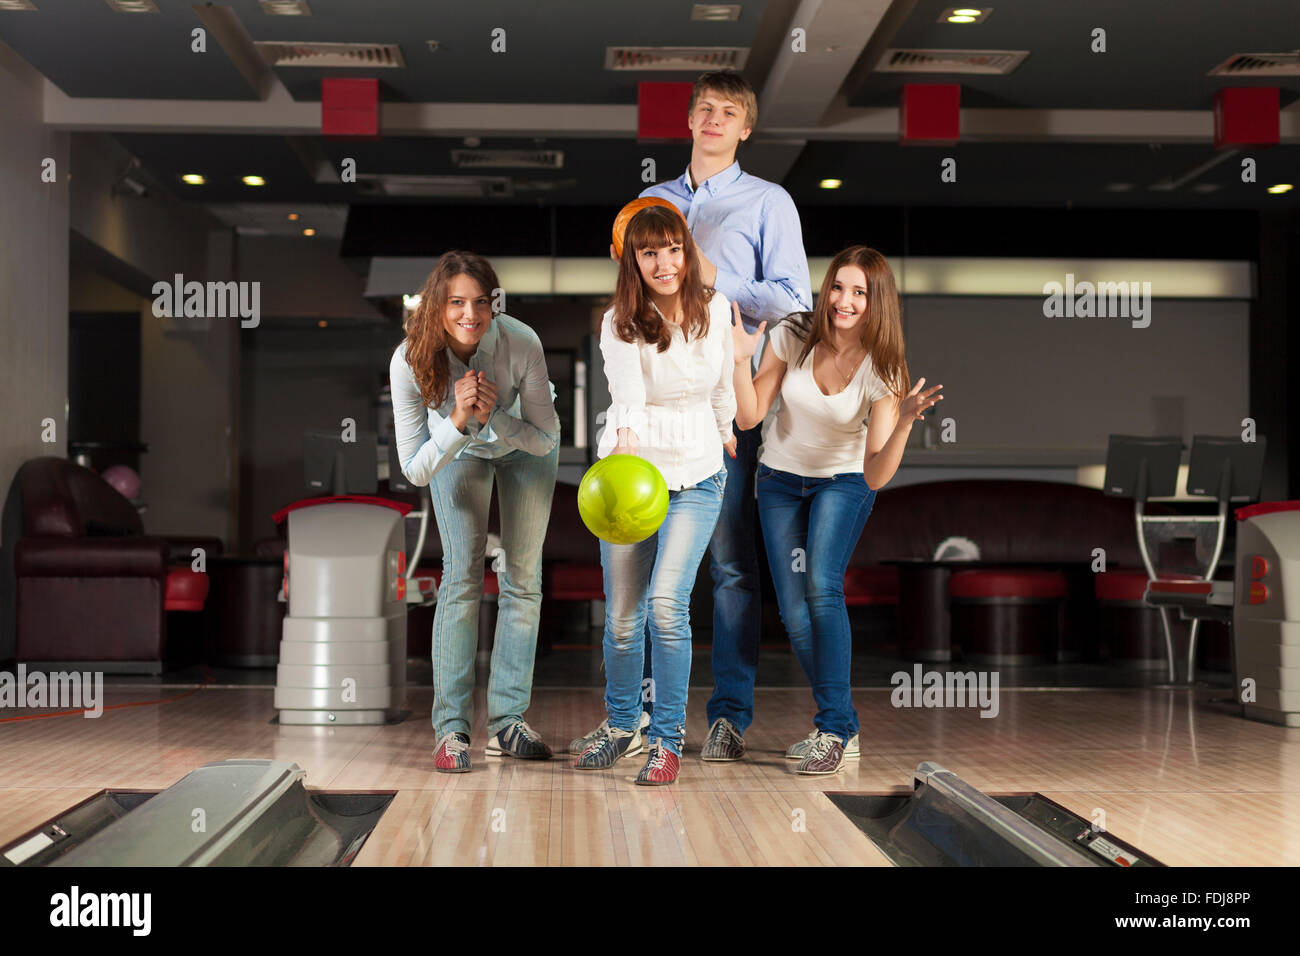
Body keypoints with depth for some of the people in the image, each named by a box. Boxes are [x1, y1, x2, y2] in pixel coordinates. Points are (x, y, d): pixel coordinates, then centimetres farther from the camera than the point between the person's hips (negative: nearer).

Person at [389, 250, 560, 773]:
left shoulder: (522, 344, -36)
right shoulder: (410, 362, -33)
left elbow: (544, 438, -24)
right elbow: (415, 469, -28)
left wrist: (493, 417, -40)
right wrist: (458, 421, -43)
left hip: (523, 443, 1)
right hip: (458, 447, 0)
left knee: (522, 578, -1)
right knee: (462, 578, -11)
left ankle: (507, 721, 7)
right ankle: (451, 728, -8)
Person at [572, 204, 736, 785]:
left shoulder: (714, 310, -4)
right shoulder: (620, 323, -12)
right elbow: (628, 395, -30)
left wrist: (726, 430, 28)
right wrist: (628, 444, -48)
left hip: (696, 479, 0)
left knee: (667, 602, -16)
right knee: (623, 617, 7)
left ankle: (669, 738, 1)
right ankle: (620, 725, 32)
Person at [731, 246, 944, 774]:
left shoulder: (882, 369, -22)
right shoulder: (794, 336, -16)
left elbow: (876, 476, -28)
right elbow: (749, 417, -12)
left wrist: (904, 422, -43)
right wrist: (741, 363, -26)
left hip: (844, 481, -2)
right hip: (780, 480, 2)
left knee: (822, 587, -24)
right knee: (794, 611, -3)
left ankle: (834, 729, -15)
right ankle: (842, 729, 14)